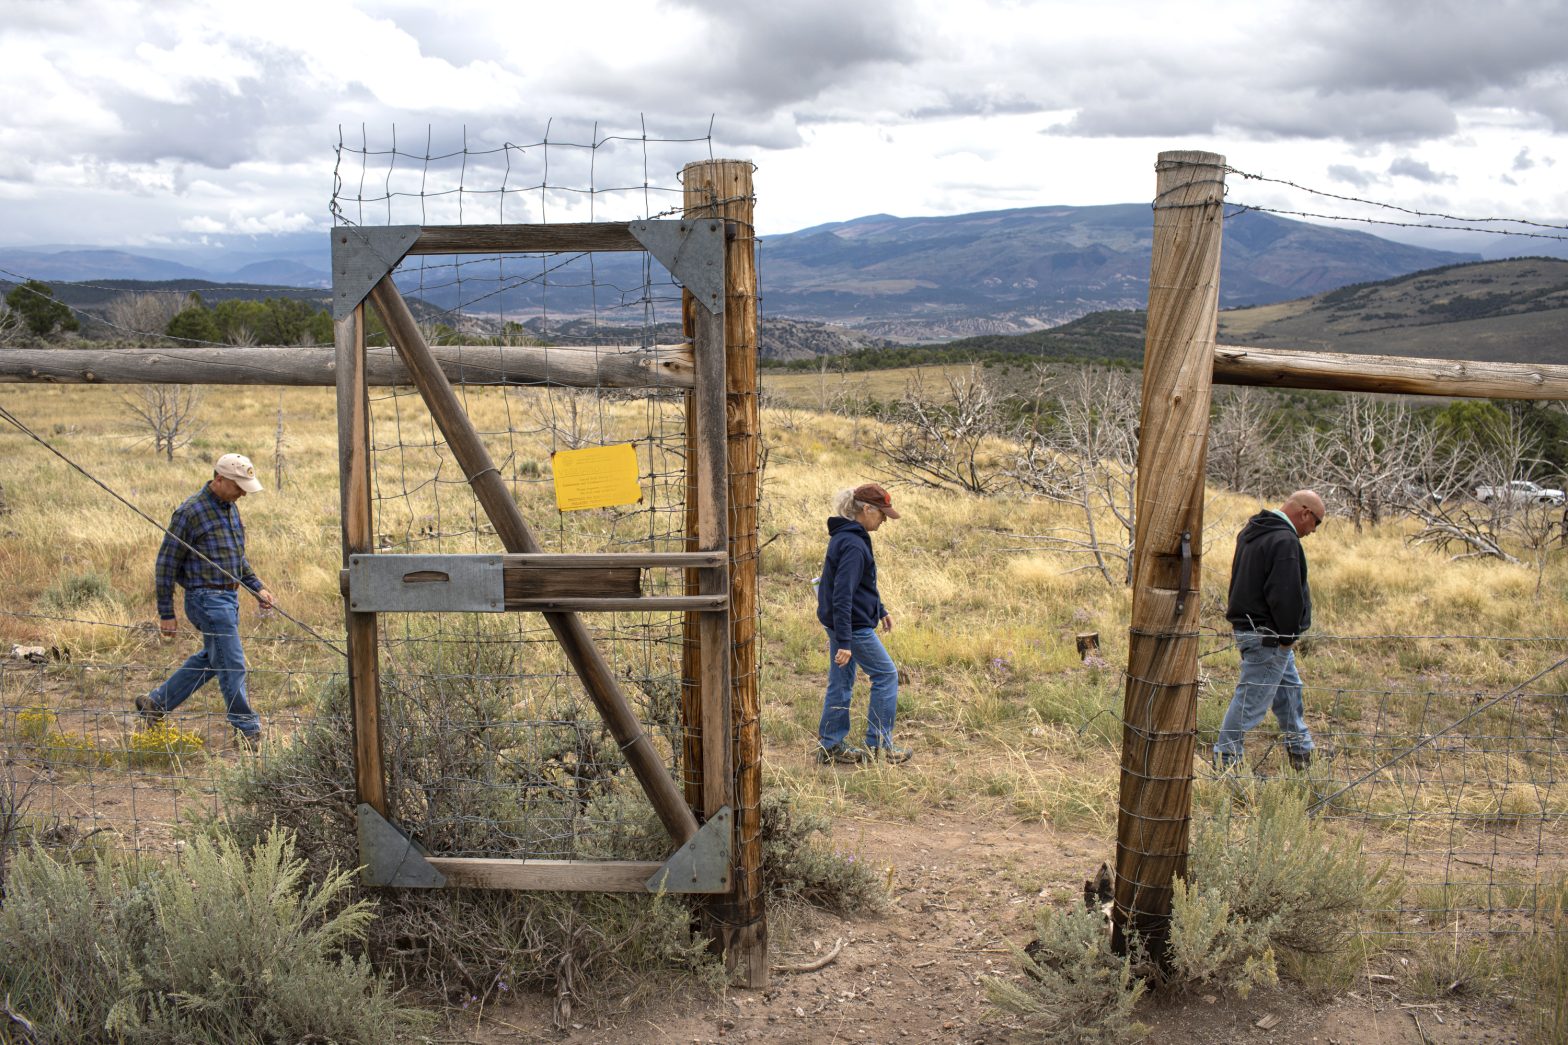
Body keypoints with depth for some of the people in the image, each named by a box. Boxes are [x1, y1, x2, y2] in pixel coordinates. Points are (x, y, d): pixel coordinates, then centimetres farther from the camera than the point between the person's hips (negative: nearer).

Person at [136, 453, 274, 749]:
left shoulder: (229, 507, 10)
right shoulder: (190, 512, -16)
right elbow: (166, 564, -12)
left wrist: (257, 587, 11)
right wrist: (166, 614, -10)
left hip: (229, 597, 9)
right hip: (207, 599, -9)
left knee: (209, 659, 20)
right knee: (232, 666, -3)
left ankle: (156, 703, 33)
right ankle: (249, 731, 8)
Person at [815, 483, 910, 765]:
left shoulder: (846, 536, 10)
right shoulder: (853, 545, -22)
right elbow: (842, 596, -26)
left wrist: (880, 610, 26)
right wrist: (844, 642, -26)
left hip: (839, 622, 10)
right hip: (853, 626, -10)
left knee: (840, 683, 14)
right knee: (886, 675, 3)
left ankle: (830, 745, 21)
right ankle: (878, 744, 9)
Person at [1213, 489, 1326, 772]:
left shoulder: (1252, 531, 12)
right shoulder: (1284, 541, -20)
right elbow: (1285, 596, -26)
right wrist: (1288, 636, -14)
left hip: (1247, 626, 11)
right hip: (1268, 635, -11)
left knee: (1289, 690, 22)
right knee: (1252, 699, -5)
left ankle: (1302, 753, 35)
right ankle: (1225, 761, 0)